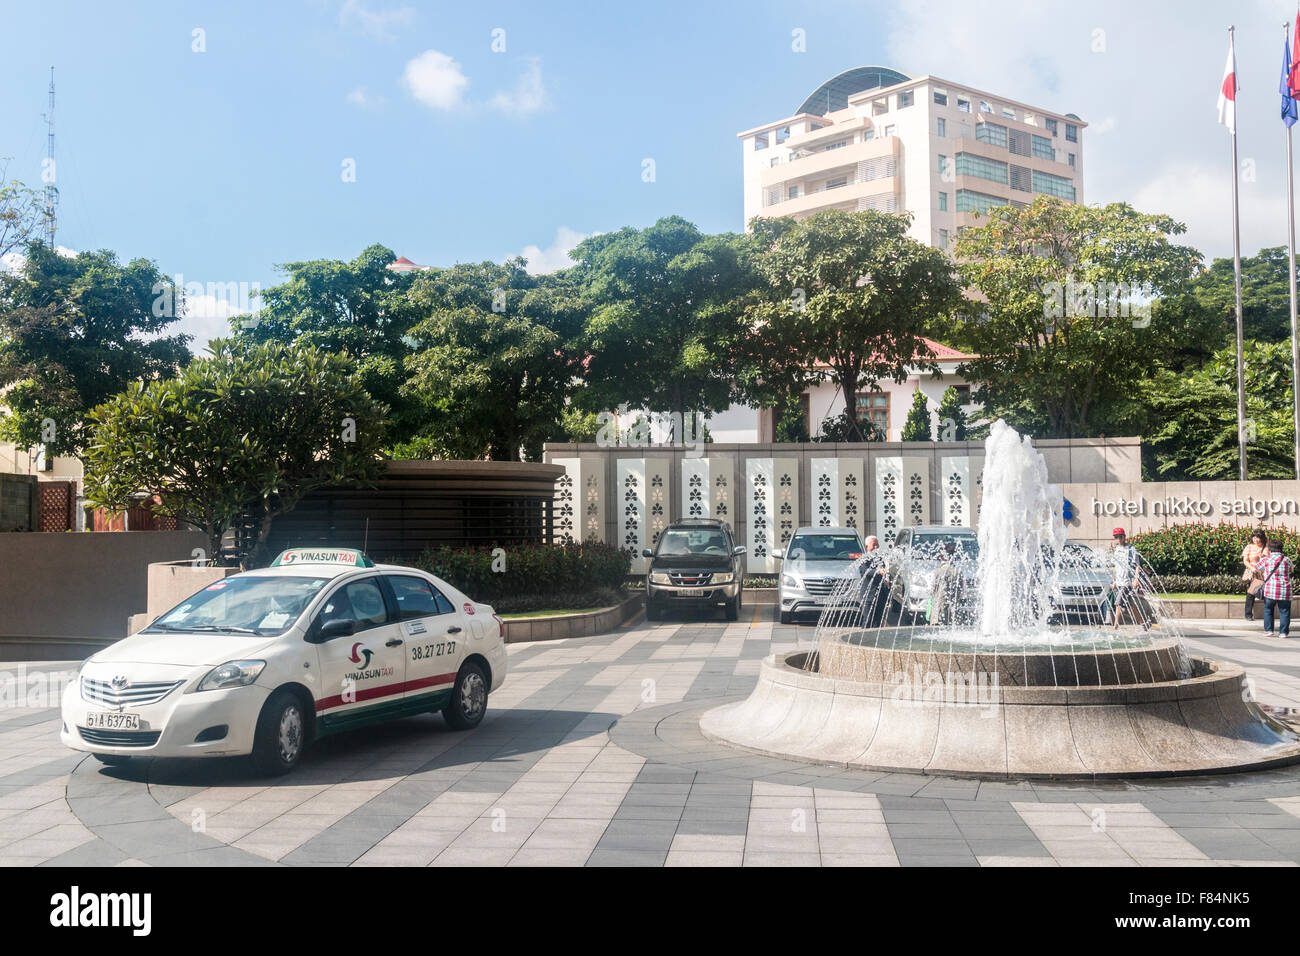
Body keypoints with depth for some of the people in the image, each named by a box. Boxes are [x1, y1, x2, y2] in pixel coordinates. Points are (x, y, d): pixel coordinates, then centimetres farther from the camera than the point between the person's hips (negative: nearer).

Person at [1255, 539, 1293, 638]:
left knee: (1268, 610, 14)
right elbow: (1290, 570, 19)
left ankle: (1268, 630, 13)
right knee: (1284, 611, 7)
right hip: (1285, 592, 0)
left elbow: (1257, 568, 17)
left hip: (1270, 590, 0)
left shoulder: (1265, 560, 1)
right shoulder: (1287, 560, 3)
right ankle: (1283, 632, 6)